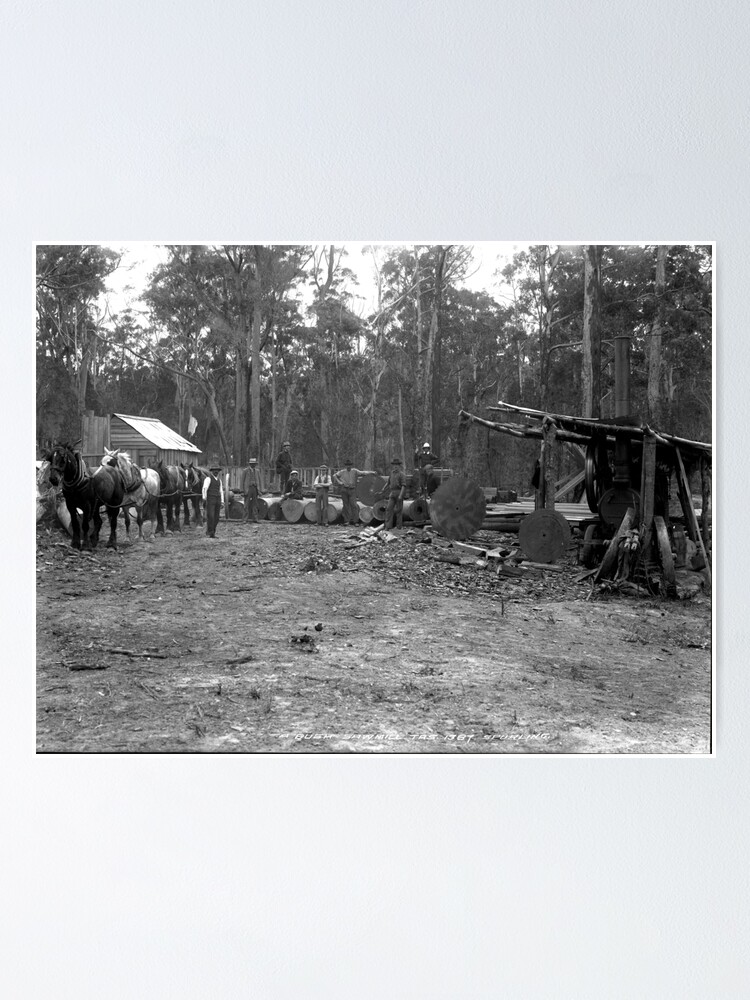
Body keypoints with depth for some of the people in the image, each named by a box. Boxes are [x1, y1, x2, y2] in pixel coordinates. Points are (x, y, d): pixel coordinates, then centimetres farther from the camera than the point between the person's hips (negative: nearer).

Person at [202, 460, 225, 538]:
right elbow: (204, 488, -17)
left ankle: (212, 533, 14)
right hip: (210, 500, -6)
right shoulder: (208, 478, -5)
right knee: (210, 516, -12)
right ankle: (210, 532, -9)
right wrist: (204, 498, -28)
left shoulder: (219, 480, 16)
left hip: (217, 500, 6)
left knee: (216, 518, 6)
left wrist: (222, 501, 13)